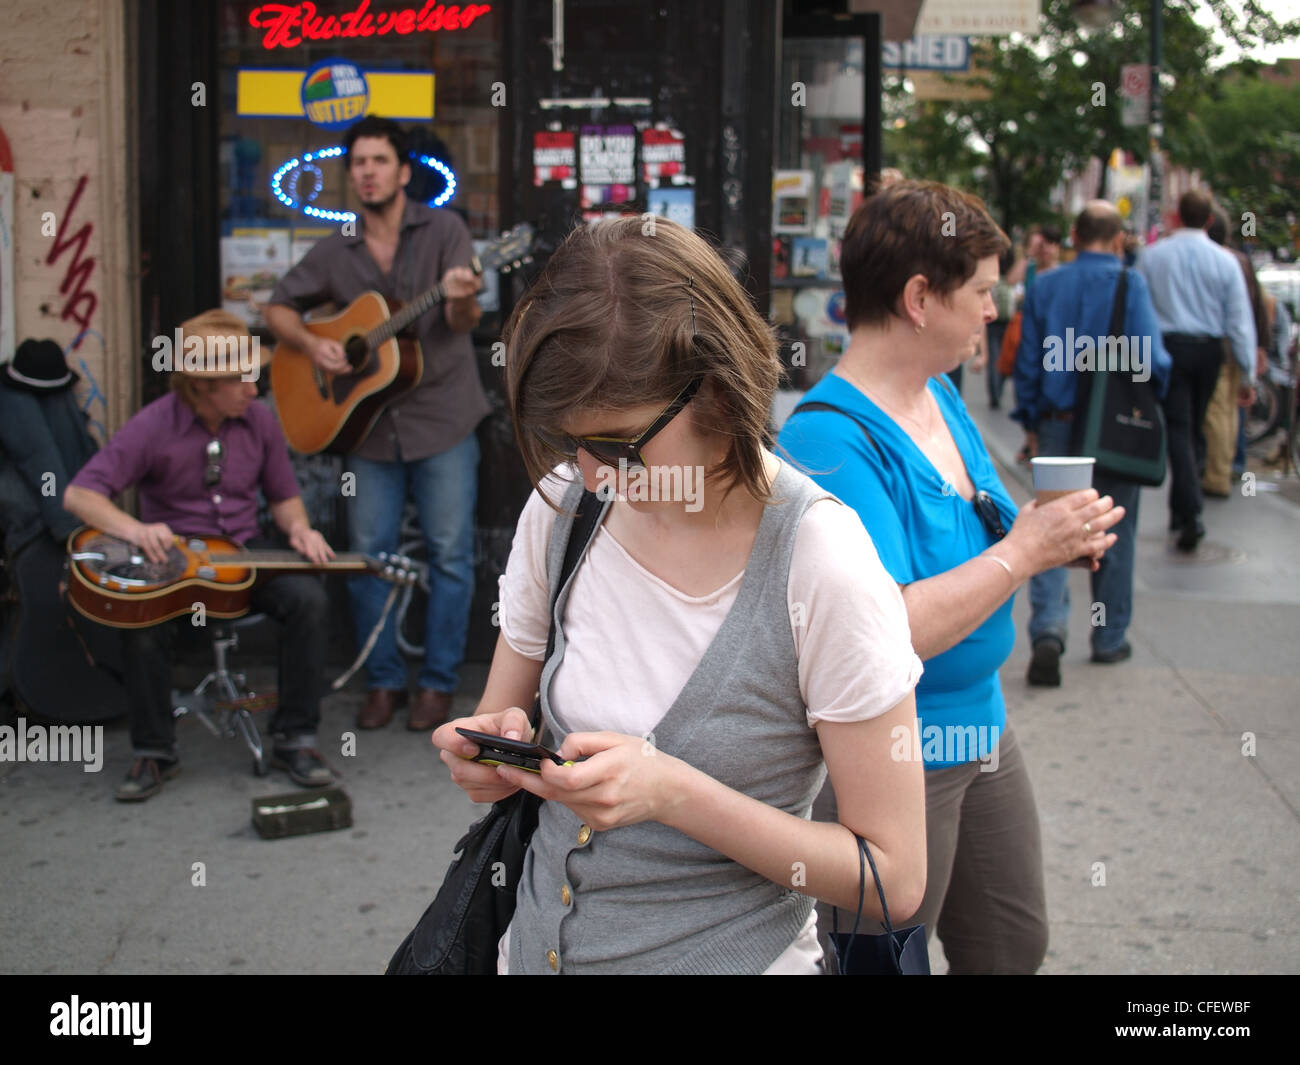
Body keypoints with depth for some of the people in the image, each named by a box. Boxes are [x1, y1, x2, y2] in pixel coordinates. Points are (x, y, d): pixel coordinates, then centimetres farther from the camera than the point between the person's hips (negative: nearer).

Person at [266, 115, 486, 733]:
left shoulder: (443, 230, -2)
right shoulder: (335, 253, 9)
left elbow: (463, 322, -12)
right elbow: (280, 307, 17)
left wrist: (462, 301, -36)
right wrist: (311, 345, -4)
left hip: (442, 418, -3)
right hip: (368, 422, 3)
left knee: (450, 553, 0)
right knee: (367, 553, 5)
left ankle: (439, 683, 12)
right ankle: (383, 681, 18)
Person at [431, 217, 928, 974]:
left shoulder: (819, 564, -23)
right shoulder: (562, 506, -7)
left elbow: (894, 881, -19)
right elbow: (504, 713, 6)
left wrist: (671, 791, -28)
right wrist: (498, 751, -17)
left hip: (726, 953, -5)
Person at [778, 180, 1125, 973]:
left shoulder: (941, 396, 5)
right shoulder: (835, 438, -24)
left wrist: (1050, 538, -1)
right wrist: (1021, 552, -23)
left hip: (983, 722, 9)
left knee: (1014, 948, 21)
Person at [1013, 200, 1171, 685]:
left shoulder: (1045, 286, 3)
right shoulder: (1129, 285, -8)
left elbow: (1027, 362, 7)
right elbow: (1151, 359, -14)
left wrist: (1031, 425, 15)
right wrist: (1151, 403, 7)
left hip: (1057, 425, 2)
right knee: (1115, 533, 11)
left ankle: (1048, 627, -17)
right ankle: (1109, 638, 19)